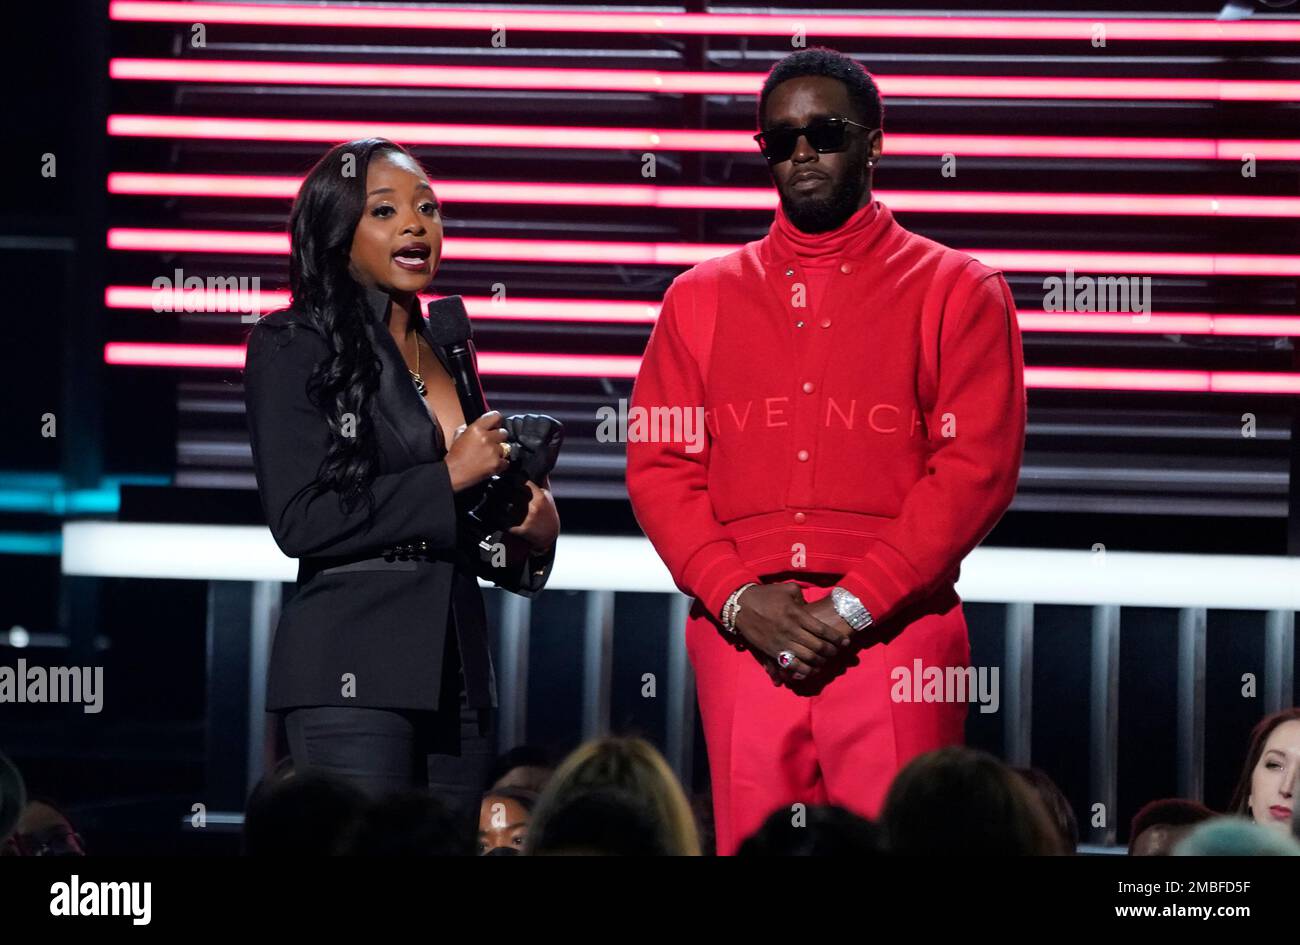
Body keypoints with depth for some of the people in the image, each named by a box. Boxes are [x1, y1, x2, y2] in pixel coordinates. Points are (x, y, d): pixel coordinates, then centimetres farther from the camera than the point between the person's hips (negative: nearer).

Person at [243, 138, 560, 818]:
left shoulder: (445, 351, 18)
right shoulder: (296, 347, -3)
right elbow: (300, 521, -12)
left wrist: (532, 536, 4)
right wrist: (446, 479, -9)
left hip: (456, 672, 7)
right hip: (354, 668, -7)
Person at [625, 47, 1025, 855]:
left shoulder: (957, 291, 8)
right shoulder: (702, 298, 17)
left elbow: (977, 468, -2)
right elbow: (659, 465, 10)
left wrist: (855, 606, -11)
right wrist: (738, 599, -6)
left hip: (893, 631, -2)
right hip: (740, 635, 3)